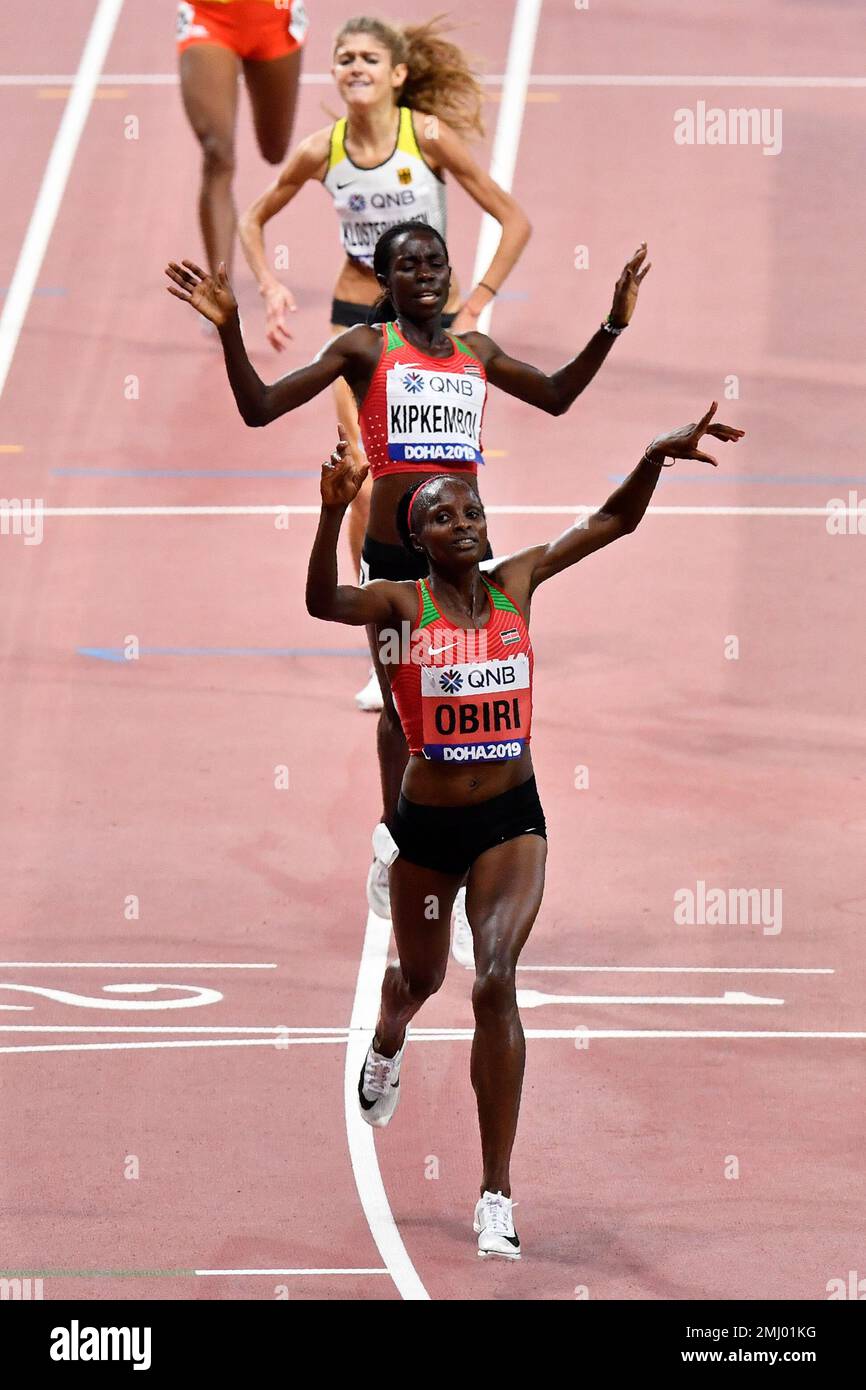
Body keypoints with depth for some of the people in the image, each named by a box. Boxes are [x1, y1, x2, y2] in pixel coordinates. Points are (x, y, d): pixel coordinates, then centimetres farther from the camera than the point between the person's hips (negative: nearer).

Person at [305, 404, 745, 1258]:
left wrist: (657, 456, -15)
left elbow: (614, 521, 2)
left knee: (496, 981, -18)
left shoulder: (515, 583, -1)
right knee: (421, 976, 23)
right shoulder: (403, 603, -11)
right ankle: (386, 1050, 64)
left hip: (511, 818, 0)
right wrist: (332, 512, -48)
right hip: (428, 823, 0)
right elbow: (323, 603, -33)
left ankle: (496, 1196, -14)